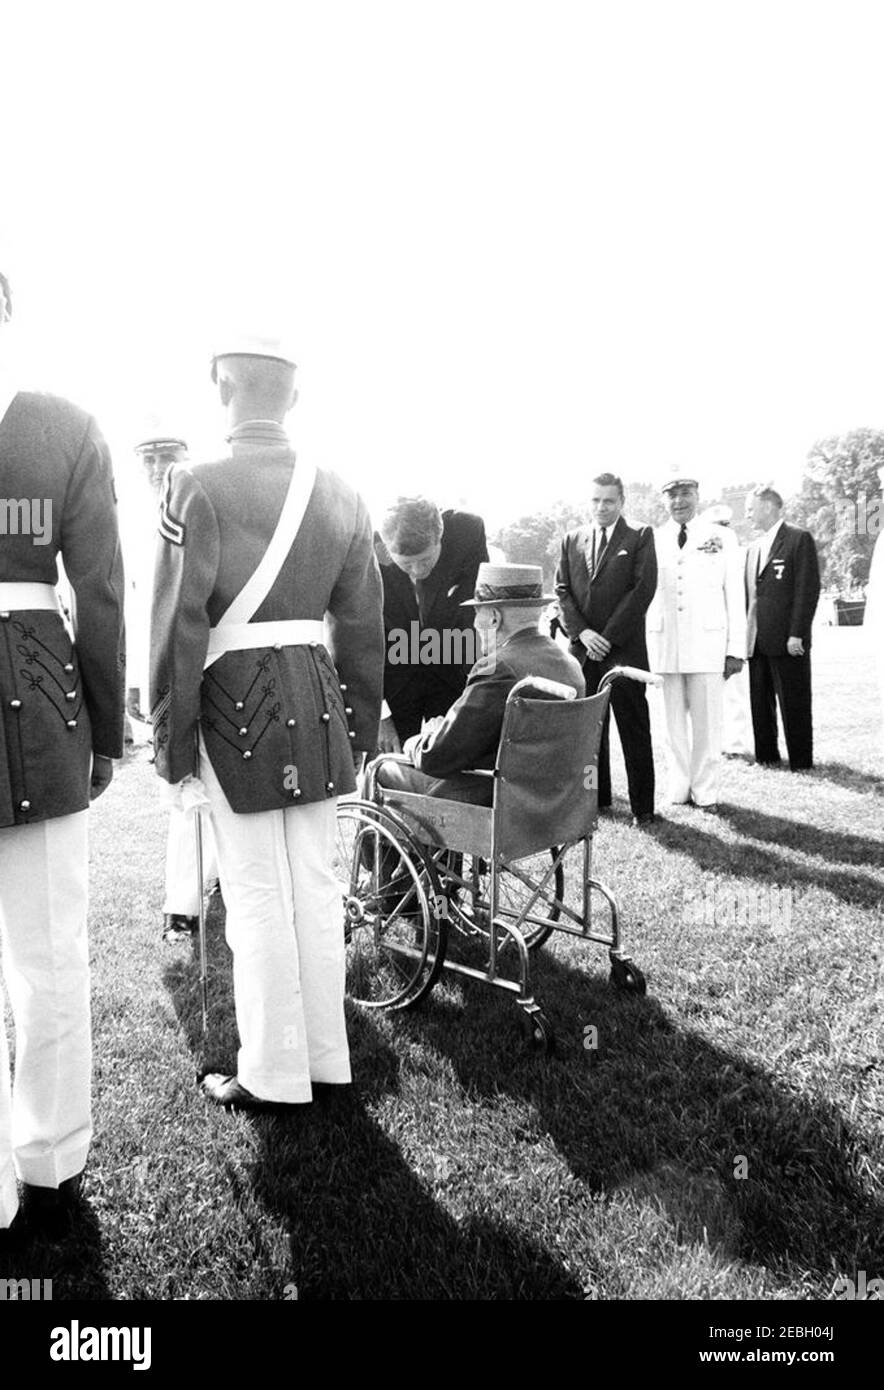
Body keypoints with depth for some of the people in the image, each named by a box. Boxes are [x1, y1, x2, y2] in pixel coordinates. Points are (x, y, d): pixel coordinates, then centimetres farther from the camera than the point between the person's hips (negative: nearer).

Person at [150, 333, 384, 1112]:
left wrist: (174, 747, -4)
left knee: (258, 896, 5)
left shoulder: (199, 487, -8)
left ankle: (275, 1075, 19)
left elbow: (179, 628, -12)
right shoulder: (338, 495, 5)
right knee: (315, 886, 13)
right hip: (315, 698, 5)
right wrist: (358, 729, 15)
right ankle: (325, 1056, 27)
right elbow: (363, 627, 7)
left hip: (235, 703, -4)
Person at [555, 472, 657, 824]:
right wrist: (581, 632, -6)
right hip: (582, 647, 4)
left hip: (625, 649, -4)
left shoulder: (640, 537, 3)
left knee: (634, 730, -1)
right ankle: (596, 796, 20)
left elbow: (643, 588, -6)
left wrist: (608, 636, -12)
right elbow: (562, 590, 10)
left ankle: (642, 806, 7)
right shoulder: (572, 539, 15)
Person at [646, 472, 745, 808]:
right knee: (673, 721, 7)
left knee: (707, 720, 1)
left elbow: (735, 596, 5)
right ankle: (678, 788, 18)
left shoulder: (722, 538, 6)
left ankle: (705, 791, 14)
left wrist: (736, 649, 0)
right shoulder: (652, 540, 8)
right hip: (664, 642, 1)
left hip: (707, 642, -1)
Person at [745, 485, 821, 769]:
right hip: (757, 641, 7)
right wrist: (745, 634, 9)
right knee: (760, 702, 10)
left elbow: (808, 589, -10)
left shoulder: (799, 539, -4)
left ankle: (801, 760, 10)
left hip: (787, 640, -6)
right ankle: (766, 755, 21)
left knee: (794, 703, 1)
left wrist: (797, 634, -15)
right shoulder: (754, 547, 17)